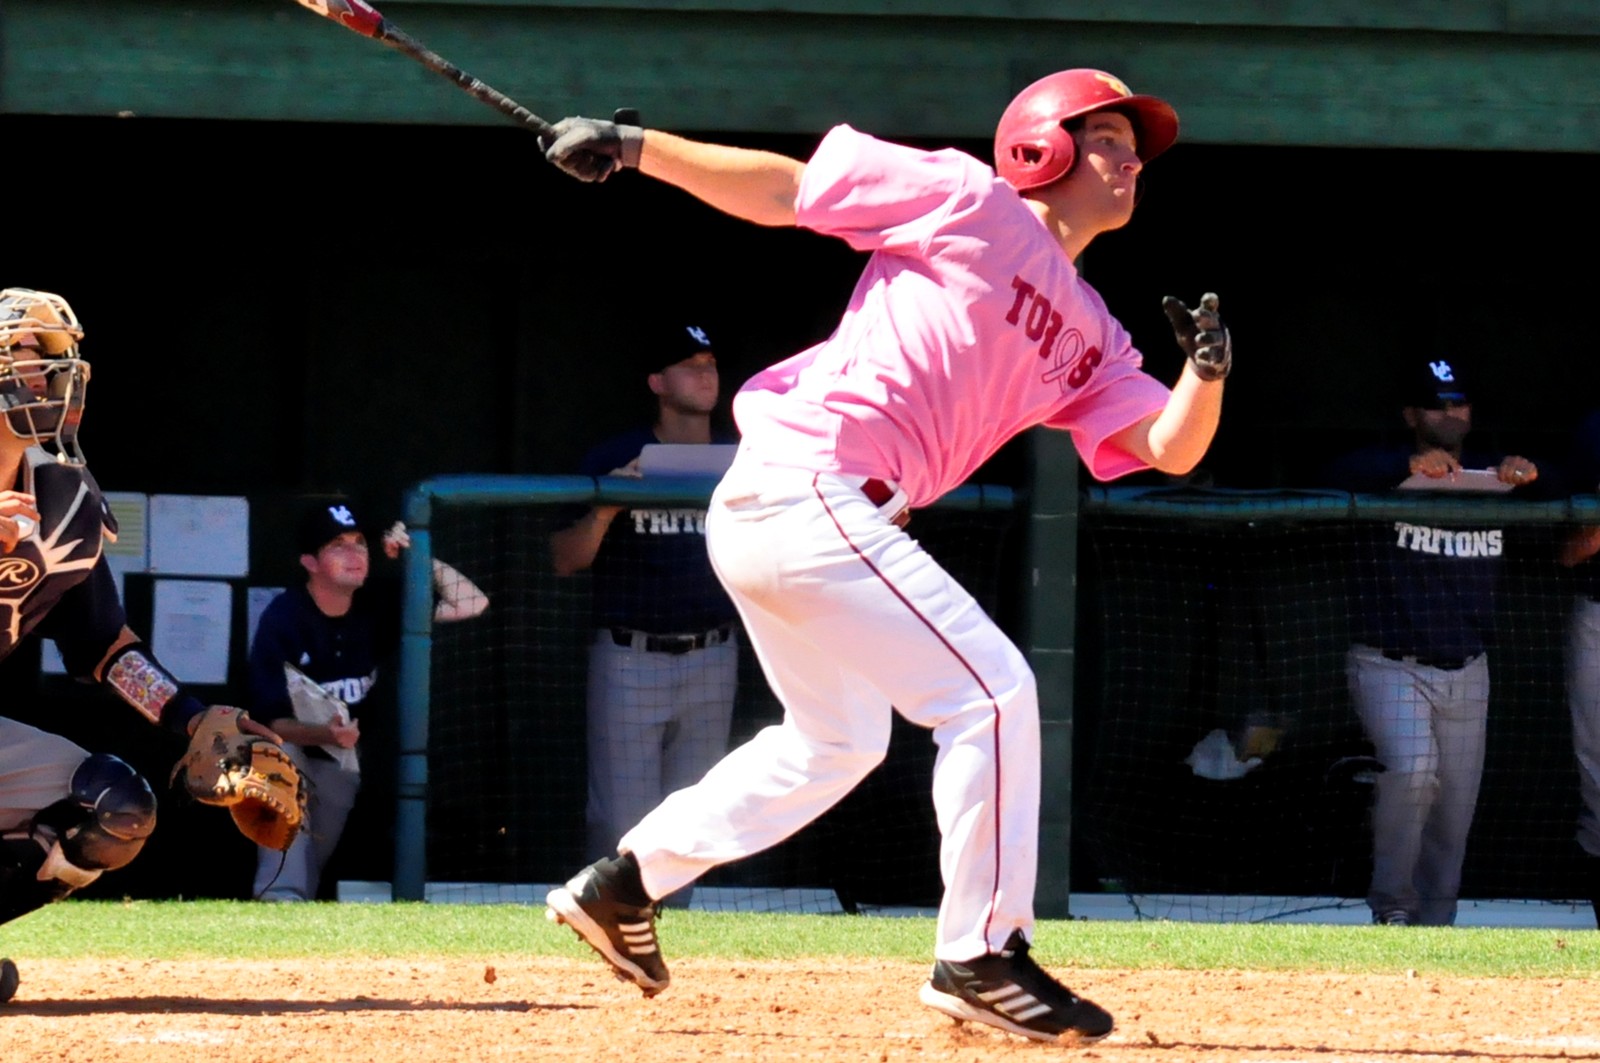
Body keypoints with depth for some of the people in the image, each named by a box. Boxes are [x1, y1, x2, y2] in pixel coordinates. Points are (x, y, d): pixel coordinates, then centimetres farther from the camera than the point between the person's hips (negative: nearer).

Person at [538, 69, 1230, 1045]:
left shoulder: (1090, 337, 19)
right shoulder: (970, 202, -2)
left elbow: (1171, 447, 10)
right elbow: (785, 190, 0)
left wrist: (1208, 367, -10)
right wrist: (632, 150, -6)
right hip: (808, 483, -10)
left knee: (838, 737, 26)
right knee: (991, 690, -11)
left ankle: (623, 884, 33)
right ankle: (982, 957, -7)